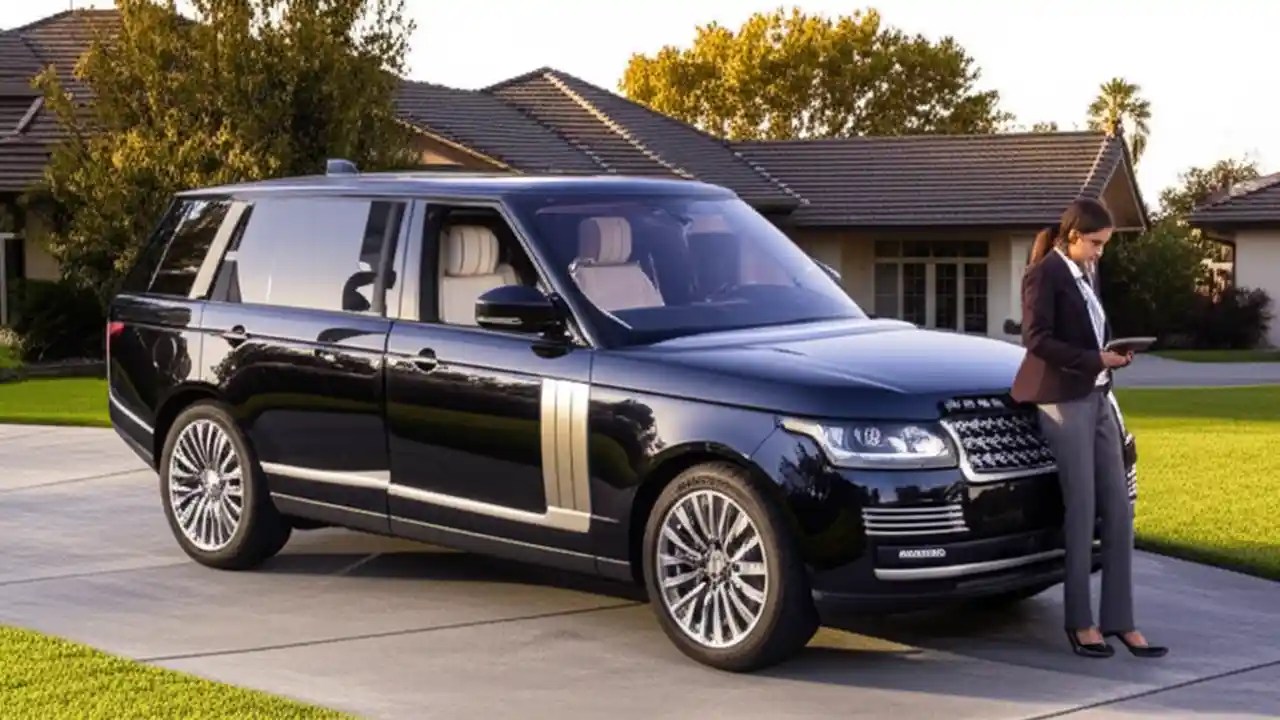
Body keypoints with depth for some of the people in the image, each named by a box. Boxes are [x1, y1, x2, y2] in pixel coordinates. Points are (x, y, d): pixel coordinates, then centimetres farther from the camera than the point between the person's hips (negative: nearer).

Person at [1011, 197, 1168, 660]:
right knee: (1081, 512, -4)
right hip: (1064, 401, -8)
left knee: (1118, 509, 4)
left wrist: (1110, 357, 7)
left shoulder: (1087, 274, 16)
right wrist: (1094, 360, -18)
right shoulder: (1043, 274, -9)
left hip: (1097, 398, 8)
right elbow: (1037, 339, -17)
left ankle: (1119, 620, 8)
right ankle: (1080, 622, 6)